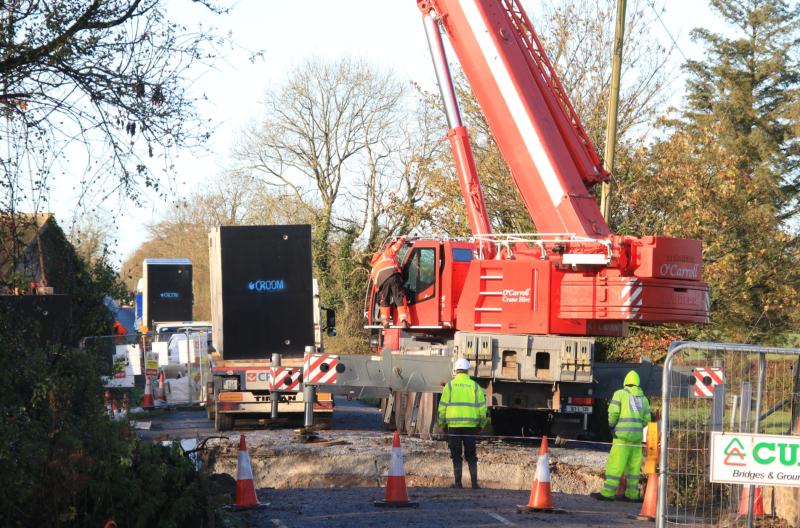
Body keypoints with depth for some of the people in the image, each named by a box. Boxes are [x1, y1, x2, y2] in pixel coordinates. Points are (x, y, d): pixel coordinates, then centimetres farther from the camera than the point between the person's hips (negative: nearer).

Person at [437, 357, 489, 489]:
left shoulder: (450, 385, 1)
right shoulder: (475, 386, 5)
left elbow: (443, 406, 0)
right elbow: (482, 407, 4)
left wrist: (442, 422, 10)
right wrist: (481, 424, 14)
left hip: (454, 424, -1)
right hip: (470, 425, 1)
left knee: (456, 455, 5)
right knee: (471, 455, 9)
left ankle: (457, 482, 5)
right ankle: (474, 482, 3)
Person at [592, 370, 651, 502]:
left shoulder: (620, 394, -1)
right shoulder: (643, 398, 13)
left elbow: (613, 412, -10)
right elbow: (646, 419, 11)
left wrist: (611, 425, 7)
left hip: (623, 435, -5)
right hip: (637, 436, 5)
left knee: (615, 464, -8)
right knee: (634, 466, 9)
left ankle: (608, 493, -12)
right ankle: (632, 494, 9)